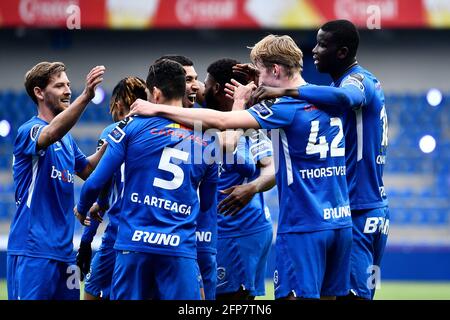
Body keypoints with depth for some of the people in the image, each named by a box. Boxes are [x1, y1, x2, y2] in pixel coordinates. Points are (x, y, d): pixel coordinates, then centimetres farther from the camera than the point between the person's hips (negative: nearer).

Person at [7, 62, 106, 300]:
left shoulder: (67, 138, 16)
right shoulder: (29, 130, -9)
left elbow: (87, 170, 28)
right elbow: (51, 133, -32)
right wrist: (86, 96, -44)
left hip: (63, 251, 8)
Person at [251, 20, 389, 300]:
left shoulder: (359, 80, -13)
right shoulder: (363, 81, 17)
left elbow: (344, 97, -37)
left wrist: (285, 91, -39)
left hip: (358, 212, -10)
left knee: (354, 293, -11)